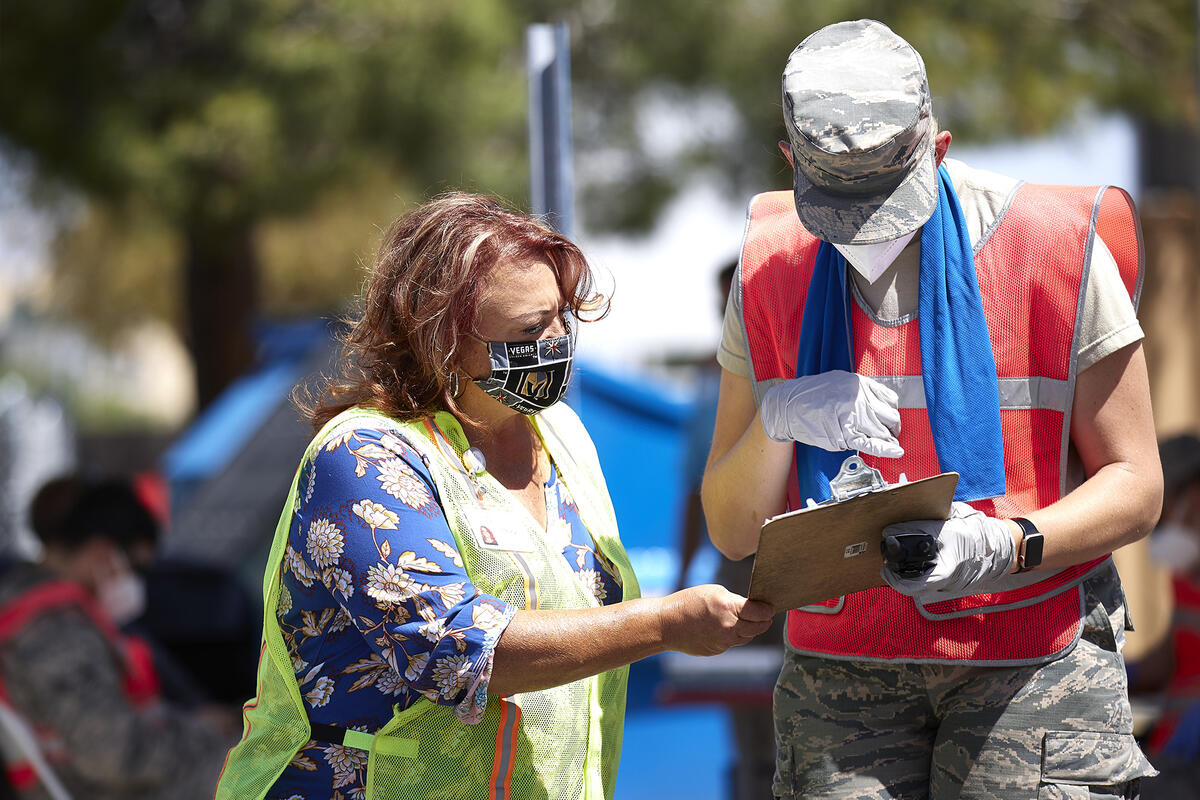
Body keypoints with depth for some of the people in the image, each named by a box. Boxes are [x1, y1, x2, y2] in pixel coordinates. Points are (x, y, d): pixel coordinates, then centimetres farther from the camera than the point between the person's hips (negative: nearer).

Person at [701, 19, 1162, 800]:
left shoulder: (1057, 249, -5)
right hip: (841, 663, 3)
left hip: (1030, 658, -2)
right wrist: (775, 418, -13)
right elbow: (732, 531, 7)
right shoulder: (772, 274, 6)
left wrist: (1005, 545, -21)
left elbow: (1134, 487, -3)